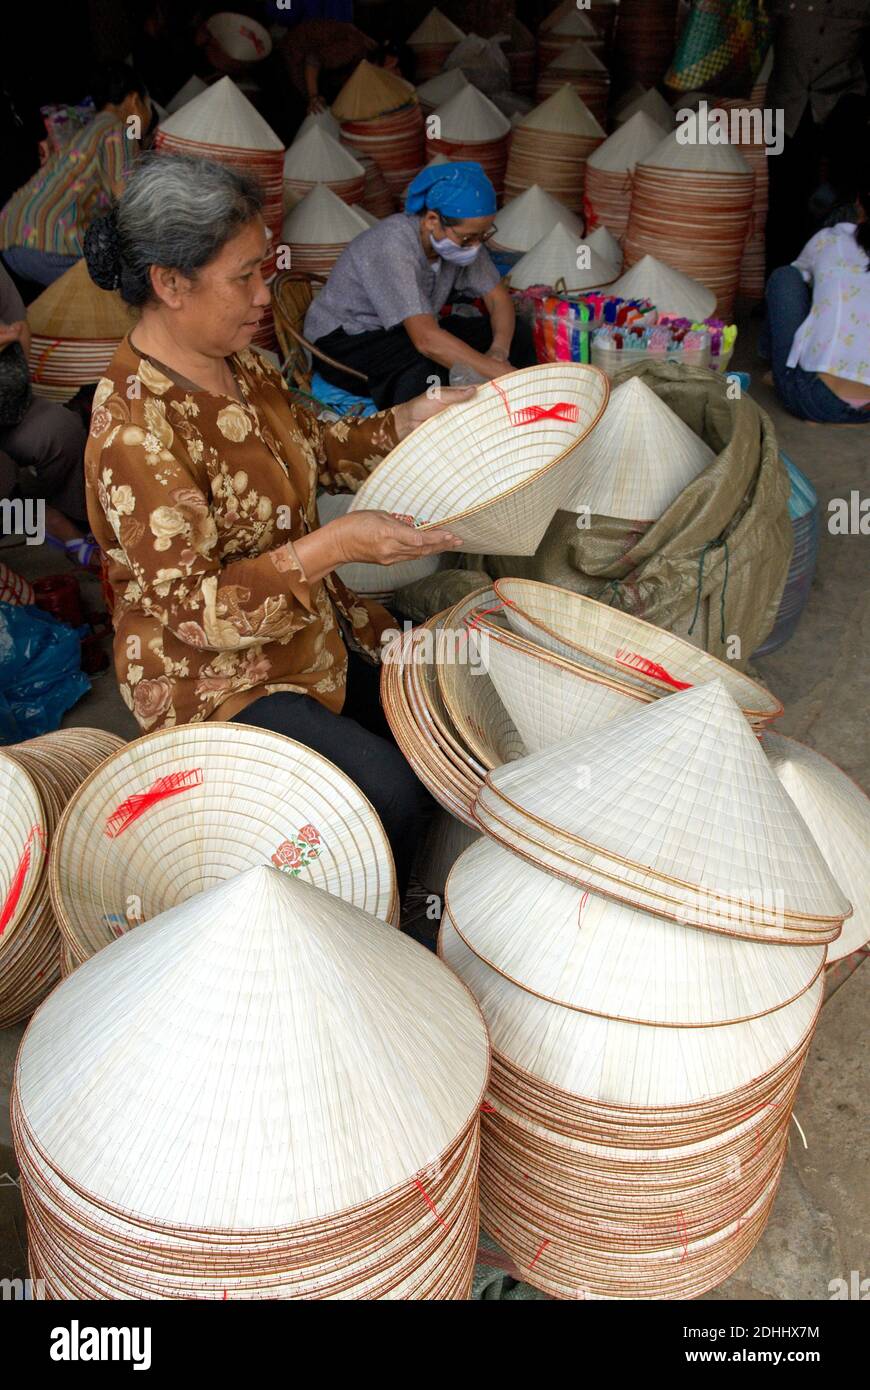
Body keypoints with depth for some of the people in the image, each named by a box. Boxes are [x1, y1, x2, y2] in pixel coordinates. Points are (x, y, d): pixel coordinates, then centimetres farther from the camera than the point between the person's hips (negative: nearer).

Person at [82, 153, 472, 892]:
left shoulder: (241, 364, 0)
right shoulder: (135, 427, -27)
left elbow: (316, 450, 17)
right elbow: (190, 608, -28)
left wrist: (417, 416, 2)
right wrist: (334, 545, -35)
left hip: (316, 633, 9)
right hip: (212, 677, -9)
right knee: (393, 792, -19)